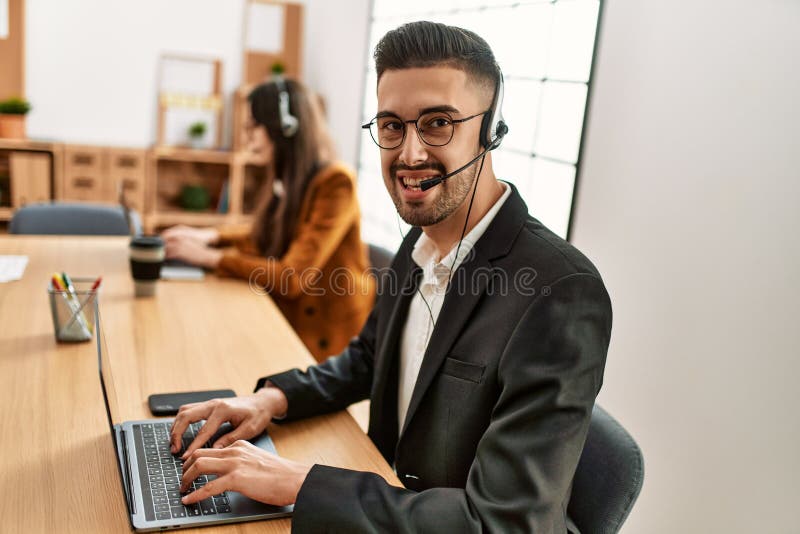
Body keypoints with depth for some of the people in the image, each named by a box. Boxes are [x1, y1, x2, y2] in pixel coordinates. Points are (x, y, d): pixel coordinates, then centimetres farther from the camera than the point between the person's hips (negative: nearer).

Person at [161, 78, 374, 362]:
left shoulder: (336, 183, -19)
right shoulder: (286, 179, 4)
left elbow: (293, 278, -22)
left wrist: (208, 257, -16)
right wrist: (210, 236, 6)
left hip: (323, 336, -7)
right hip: (286, 317, 7)